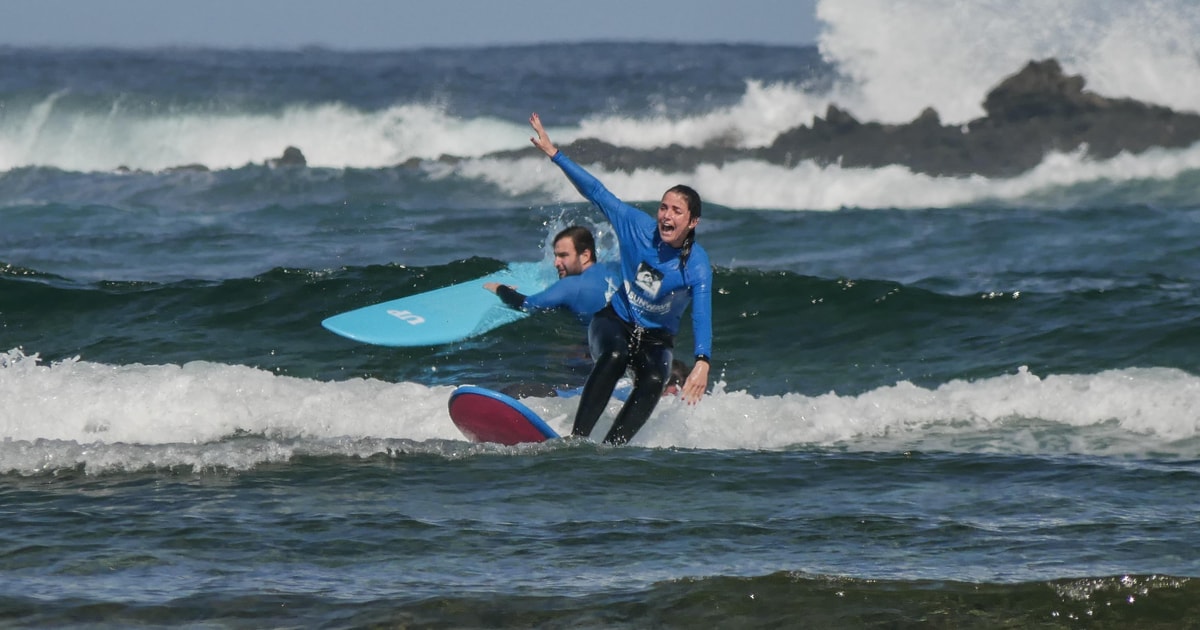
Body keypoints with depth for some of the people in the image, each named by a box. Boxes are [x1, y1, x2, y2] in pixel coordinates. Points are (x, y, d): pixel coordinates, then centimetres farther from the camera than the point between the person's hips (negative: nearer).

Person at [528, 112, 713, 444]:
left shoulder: (697, 264, -19)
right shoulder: (639, 227, -12)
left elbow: (702, 315, -33)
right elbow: (596, 191, -7)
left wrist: (702, 362, -50)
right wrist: (553, 153, -9)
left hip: (657, 339, 0)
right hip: (615, 321, 0)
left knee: (653, 382, -32)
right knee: (615, 356, -34)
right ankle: (577, 437, -38)